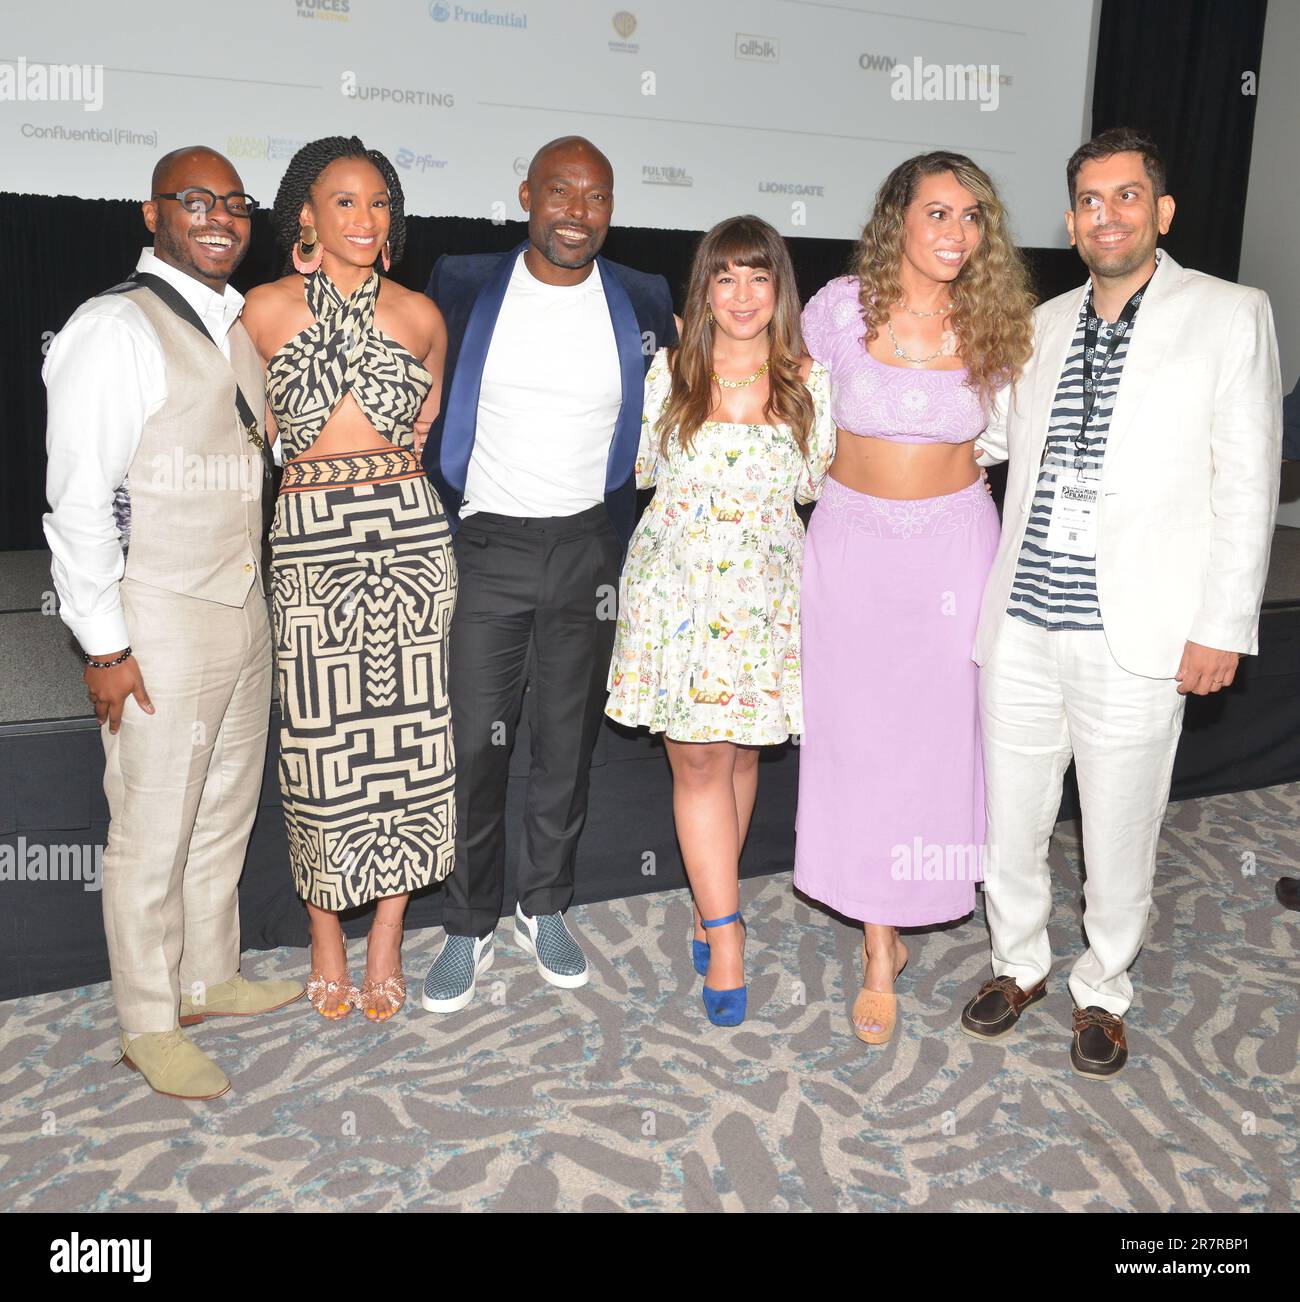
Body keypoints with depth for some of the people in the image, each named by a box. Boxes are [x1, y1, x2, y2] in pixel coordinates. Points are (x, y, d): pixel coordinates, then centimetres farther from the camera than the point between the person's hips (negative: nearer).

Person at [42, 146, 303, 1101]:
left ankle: (209, 977, 35)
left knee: (226, 812, 17)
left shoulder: (242, 325, 12)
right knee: (153, 831, 3)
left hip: (243, 607, 8)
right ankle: (149, 1026, 20)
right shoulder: (116, 329, -12)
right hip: (158, 623, -7)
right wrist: (105, 644, -16)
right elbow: (79, 499, -14)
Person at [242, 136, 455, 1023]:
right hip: (310, 538, -1)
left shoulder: (418, 313, 8)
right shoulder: (266, 309, 2)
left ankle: (387, 937, 18)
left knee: (407, 727, 3)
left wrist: (397, 452, 9)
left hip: (410, 532, 2)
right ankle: (327, 937, 21)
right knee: (320, 737, 1)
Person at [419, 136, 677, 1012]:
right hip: (486, 546, -1)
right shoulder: (464, 287, -1)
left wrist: (628, 532, 7)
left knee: (569, 740, 11)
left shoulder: (643, 303, 2)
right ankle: (470, 929, 19)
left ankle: (546, 909, 29)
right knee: (477, 743, 2)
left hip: (588, 548, 2)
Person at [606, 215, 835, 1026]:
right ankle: (727, 938, 4)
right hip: (677, 583, -1)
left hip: (763, 588, 1)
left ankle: (713, 905, 29)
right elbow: (643, 468, 12)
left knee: (741, 750, 9)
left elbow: (814, 486, 9)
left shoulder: (808, 380, 3)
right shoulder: (671, 371, 3)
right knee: (697, 757, -4)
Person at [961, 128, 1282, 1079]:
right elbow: (990, 435, 26)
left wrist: (1224, 626, -8)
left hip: (1135, 640, -4)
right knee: (1009, 819, 14)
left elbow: (1248, 482, -3)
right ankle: (1020, 964, 37)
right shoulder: (1045, 324, 12)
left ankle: (1103, 991, 32)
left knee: (1119, 834, 9)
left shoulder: (1231, 315, 0)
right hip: (1022, 625, 4)